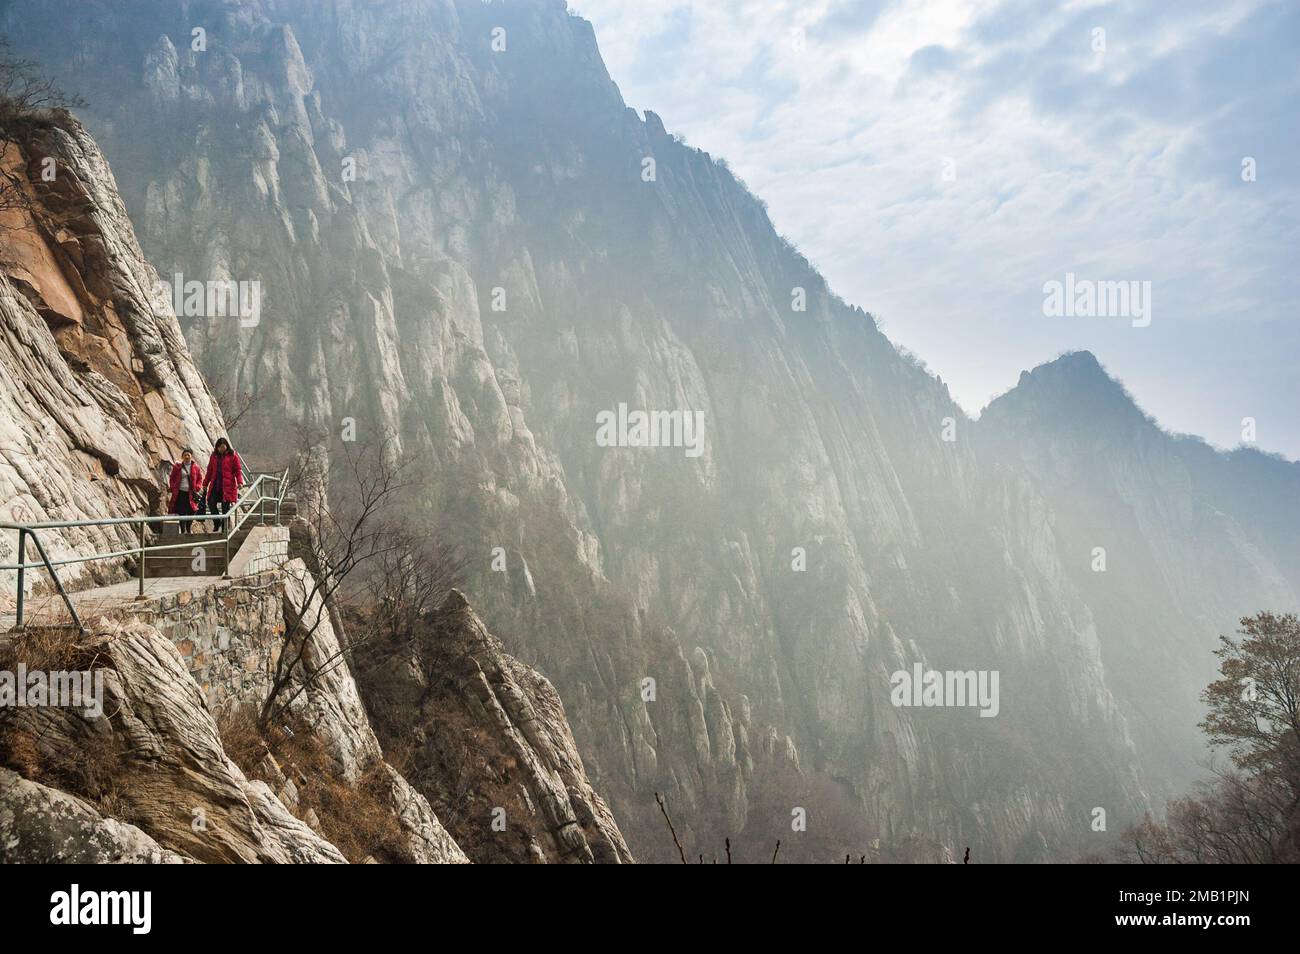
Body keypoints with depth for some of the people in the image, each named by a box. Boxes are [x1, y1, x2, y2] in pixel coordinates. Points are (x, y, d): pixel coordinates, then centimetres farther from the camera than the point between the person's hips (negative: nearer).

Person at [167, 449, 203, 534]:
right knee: (182, 513, -4)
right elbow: (172, 479, 9)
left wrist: (197, 488, -3)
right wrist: (173, 488, -5)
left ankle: (188, 528, 20)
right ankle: (183, 530, 4)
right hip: (180, 493, -1)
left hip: (191, 494, 1)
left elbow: (200, 478, 12)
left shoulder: (195, 467, 6)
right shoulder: (177, 466, 4)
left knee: (191, 512, -3)